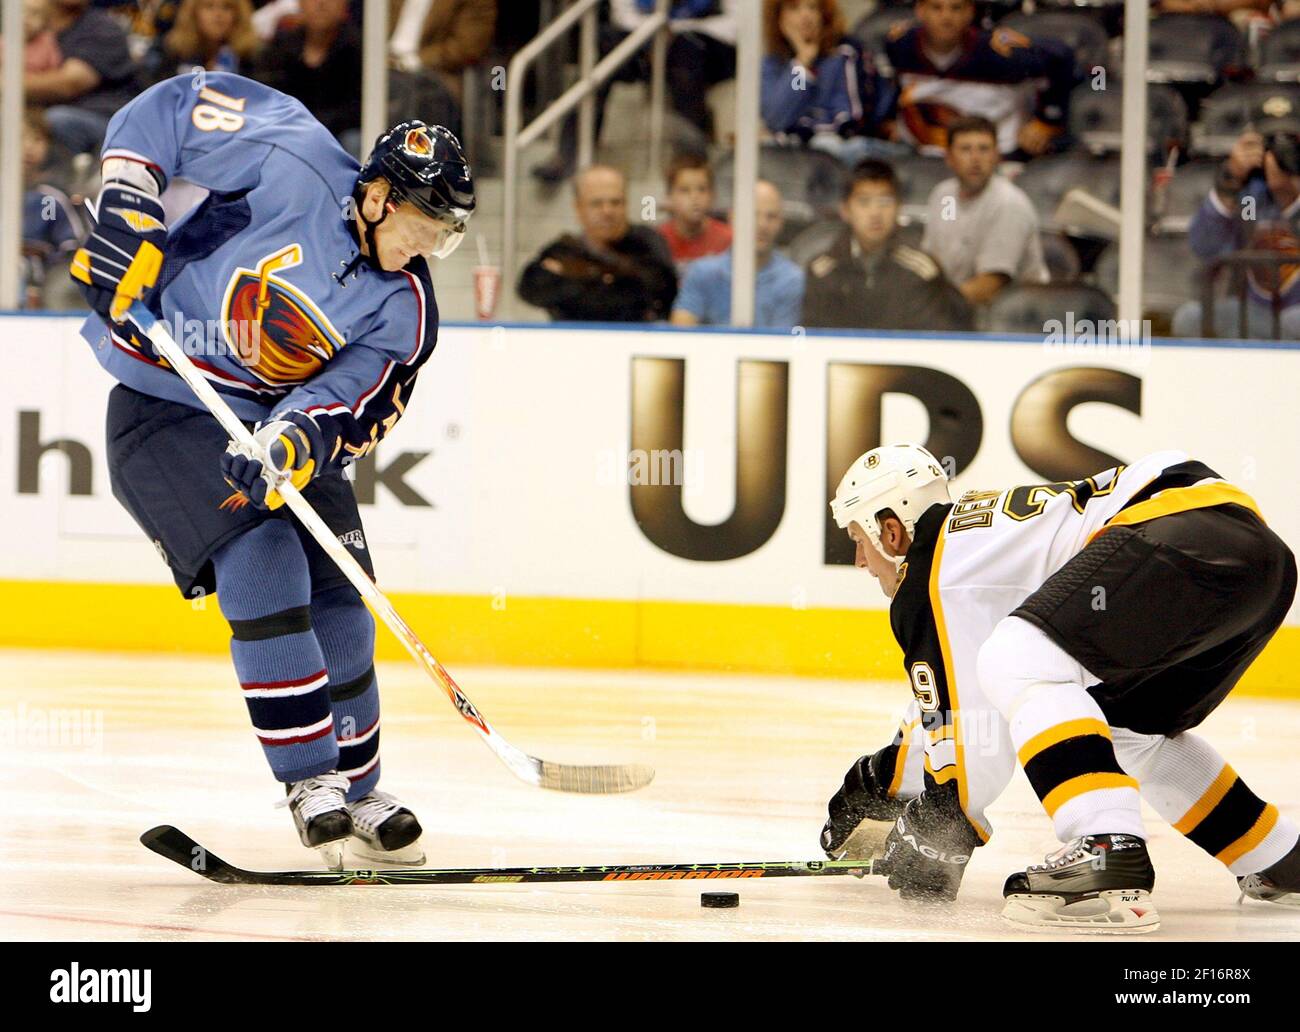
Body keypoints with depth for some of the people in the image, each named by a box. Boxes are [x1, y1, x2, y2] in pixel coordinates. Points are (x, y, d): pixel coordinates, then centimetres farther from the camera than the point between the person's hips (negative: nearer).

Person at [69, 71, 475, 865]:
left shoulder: (403, 308, -7)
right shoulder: (295, 162, -20)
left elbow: (352, 402, -17)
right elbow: (167, 110, -14)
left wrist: (291, 442, -38)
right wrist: (126, 211, -25)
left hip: (284, 421, 6)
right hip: (164, 405, -6)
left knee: (338, 602, 2)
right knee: (262, 567, -20)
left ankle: (356, 788, 19)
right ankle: (310, 784, -15)